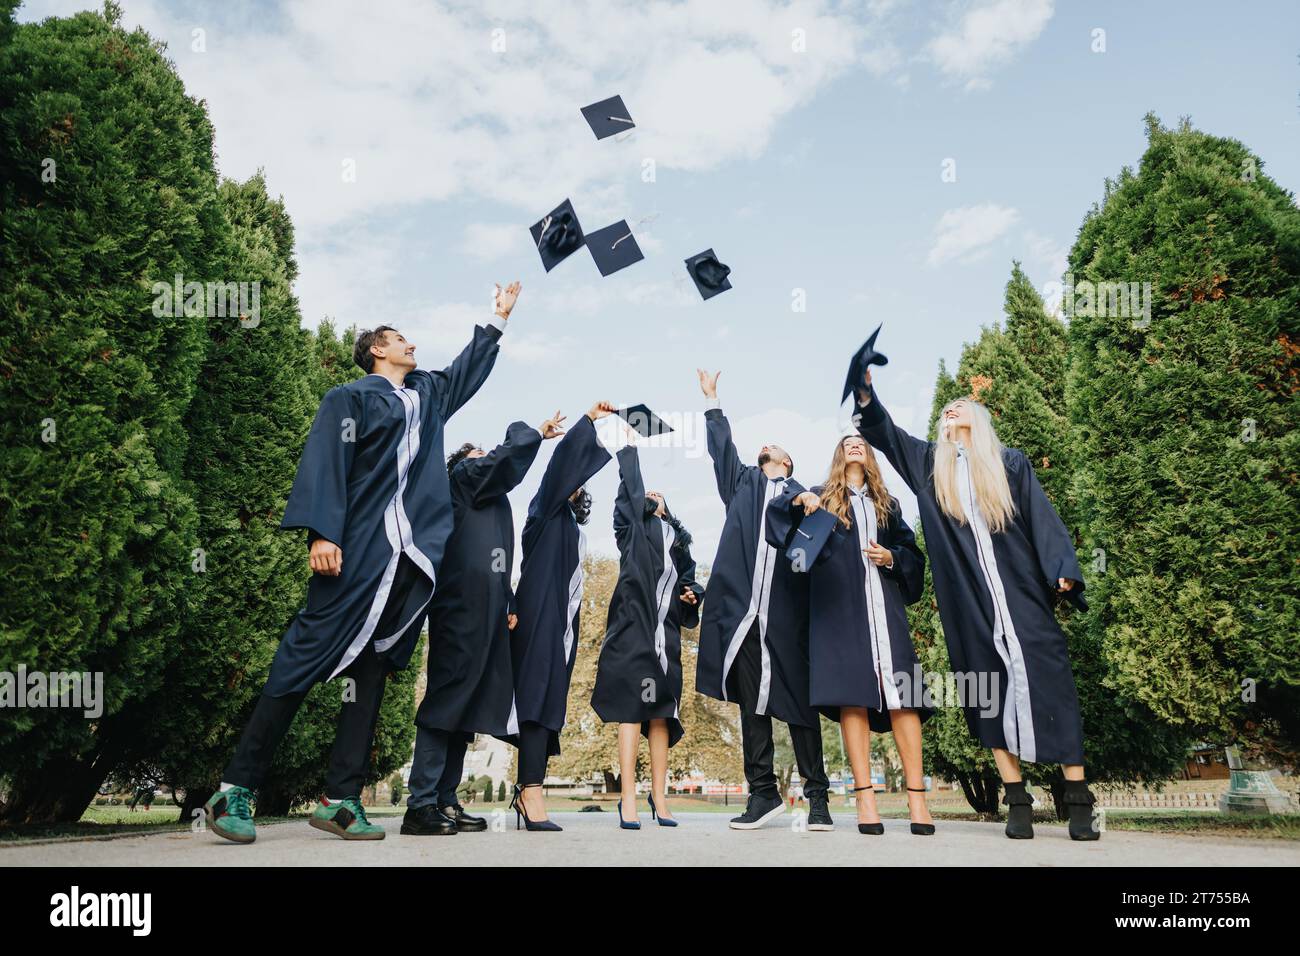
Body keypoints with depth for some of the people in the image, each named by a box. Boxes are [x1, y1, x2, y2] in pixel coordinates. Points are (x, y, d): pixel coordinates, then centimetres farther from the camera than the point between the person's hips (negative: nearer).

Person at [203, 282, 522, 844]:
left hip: (409, 555, 6)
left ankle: (341, 799, 5)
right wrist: (322, 534, -18)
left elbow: (468, 368, 42)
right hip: (357, 550, -6)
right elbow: (326, 464, -6)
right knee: (307, 656, -7)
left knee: (372, 671, 3)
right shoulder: (350, 397, 5)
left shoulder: (427, 394, 25)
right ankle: (235, 790, 0)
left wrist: (498, 319, 48)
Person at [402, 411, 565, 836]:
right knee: (448, 698, -12)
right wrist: (537, 431, 10)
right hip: (462, 610, -9)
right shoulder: (462, 478, 7)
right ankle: (420, 805, -12)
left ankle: (445, 802, 8)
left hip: (485, 615, 9)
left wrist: (508, 604, 15)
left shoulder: (491, 504, 29)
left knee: (467, 705, 5)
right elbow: (508, 455, -6)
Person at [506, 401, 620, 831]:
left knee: (550, 700, 3)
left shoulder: (574, 528, 25)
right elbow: (562, 458, -7)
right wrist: (589, 420, -3)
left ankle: (527, 790, 4)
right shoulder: (545, 512, 6)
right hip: (540, 614, -8)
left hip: (564, 618, 8)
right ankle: (531, 790, -23)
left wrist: (572, 627, 18)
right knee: (538, 695, -17)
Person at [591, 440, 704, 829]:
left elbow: (689, 582, 24)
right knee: (631, 710, -9)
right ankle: (628, 799, -9)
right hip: (633, 626, -4)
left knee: (661, 715, 3)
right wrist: (629, 448, 14)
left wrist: (691, 596, 4)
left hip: (665, 634, 4)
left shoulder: (678, 541, 24)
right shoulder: (633, 527, 14)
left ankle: (659, 797, 9)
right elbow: (630, 487, 8)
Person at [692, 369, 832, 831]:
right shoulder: (743, 482, 22)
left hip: (786, 615, -2)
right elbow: (721, 447, 32)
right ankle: (762, 792, 10)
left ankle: (817, 794, 6)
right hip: (743, 609, 3)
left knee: (798, 701, -2)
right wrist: (712, 400, 39)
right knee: (751, 702, 3)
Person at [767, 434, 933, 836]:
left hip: (883, 604, 2)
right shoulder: (823, 496, 17)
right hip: (839, 606, -2)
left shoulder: (887, 504, 22)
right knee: (852, 694, -9)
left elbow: (913, 554, 20)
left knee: (900, 692, -10)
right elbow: (777, 506, 4)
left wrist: (892, 558, -2)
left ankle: (917, 797, -10)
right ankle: (864, 796, -9)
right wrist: (799, 498, -16)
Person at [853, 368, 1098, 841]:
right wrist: (866, 392, -5)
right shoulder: (930, 463, 16)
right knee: (987, 693, 1)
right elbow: (884, 431, 12)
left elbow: (1042, 518, 3)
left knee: (1049, 684, -6)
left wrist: (1063, 570, -10)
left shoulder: (1011, 463, 9)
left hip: (1020, 592, -2)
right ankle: (1018, 801, 6)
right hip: (969, 601, 2)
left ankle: (1078, 801, -1)